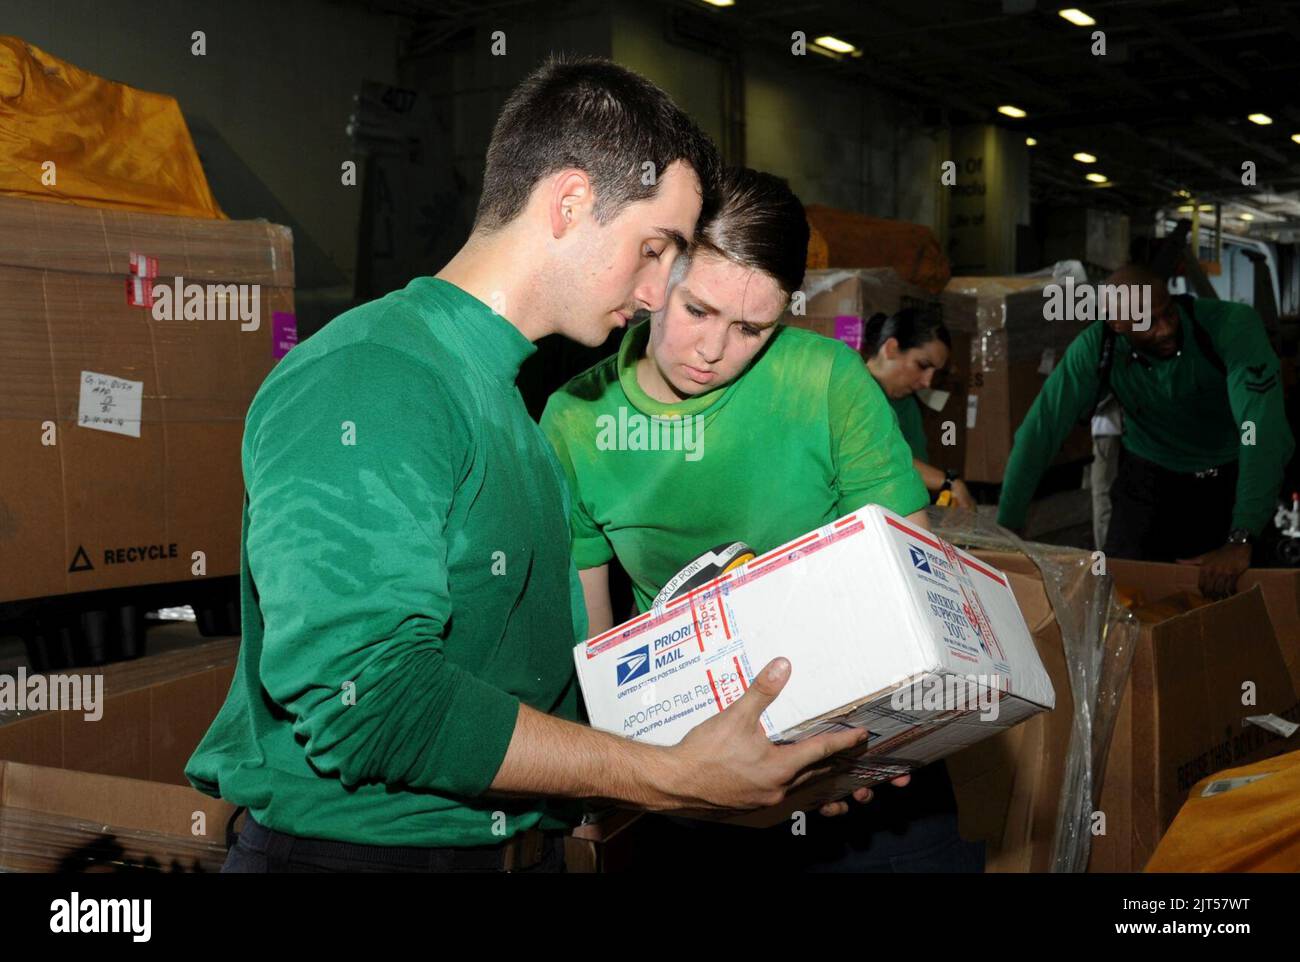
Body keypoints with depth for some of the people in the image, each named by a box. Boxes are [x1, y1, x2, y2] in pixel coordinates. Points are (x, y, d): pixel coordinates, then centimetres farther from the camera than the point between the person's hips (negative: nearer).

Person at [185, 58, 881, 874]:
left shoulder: (518, 411, 12)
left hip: (525, 843, 8)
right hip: (358, 846, -8)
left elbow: (557, 674, 9)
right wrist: (670, 778, -24)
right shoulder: (361, 382, -17)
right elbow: (368, 700, -26)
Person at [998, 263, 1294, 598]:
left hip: (1236, 476, -1)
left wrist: (1241, 541, -48)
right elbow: (1041, 429, -22)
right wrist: (1005, 527, -26)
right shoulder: (1095, 348, -22)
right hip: (1149, 477, 2)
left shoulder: (1233, 326, -30)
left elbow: (1262, 428, -39)